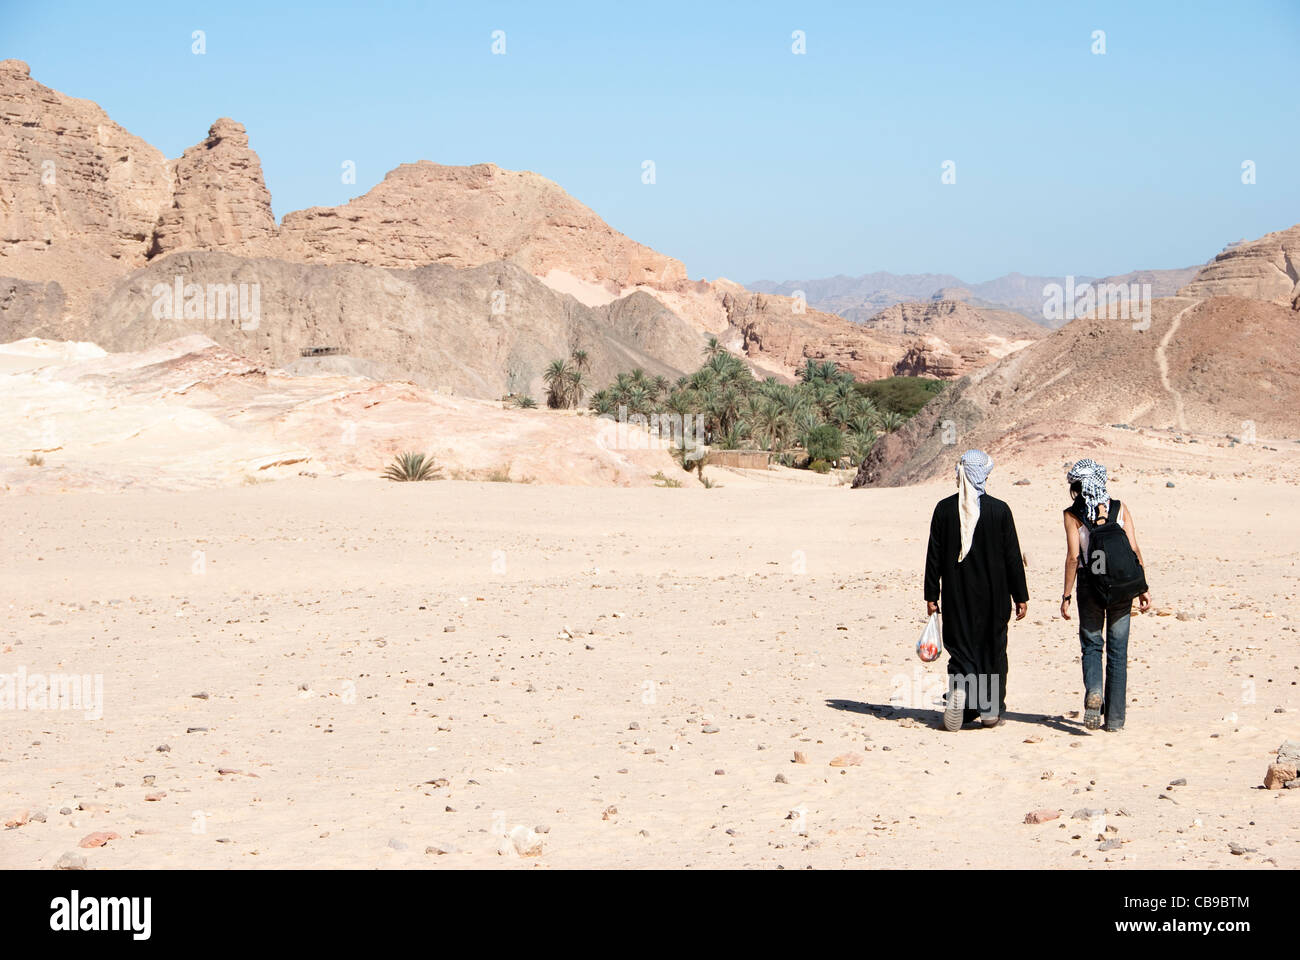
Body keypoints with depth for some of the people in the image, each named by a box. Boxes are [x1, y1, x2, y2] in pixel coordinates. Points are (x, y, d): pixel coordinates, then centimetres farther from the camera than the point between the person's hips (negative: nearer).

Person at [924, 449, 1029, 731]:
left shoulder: (944, 509, -4)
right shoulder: (999, 510, -9)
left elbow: (934, 555, -1)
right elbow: (1012, 556, -5)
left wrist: (931, 595, 6)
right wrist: (1020, 596, 3)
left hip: (957, 593, 1)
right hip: (993, 593, -1)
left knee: (960, 645, 9)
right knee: (992, 647, 11)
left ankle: (960, 686, -18)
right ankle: (991, 709, 14)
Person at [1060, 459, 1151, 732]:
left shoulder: (1073, 514, -3)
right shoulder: (1119, 508, 3)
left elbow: (1073, 557, -9)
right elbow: (1134, 550, -2)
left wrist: (1066, 596, -6)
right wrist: (1143, 588, 3)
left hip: (1090, 583, -2)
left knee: (1091, 645, 11)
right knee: (1117, 650, 9)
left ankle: (1093, 692, -18)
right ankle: (1115, 718, 10)